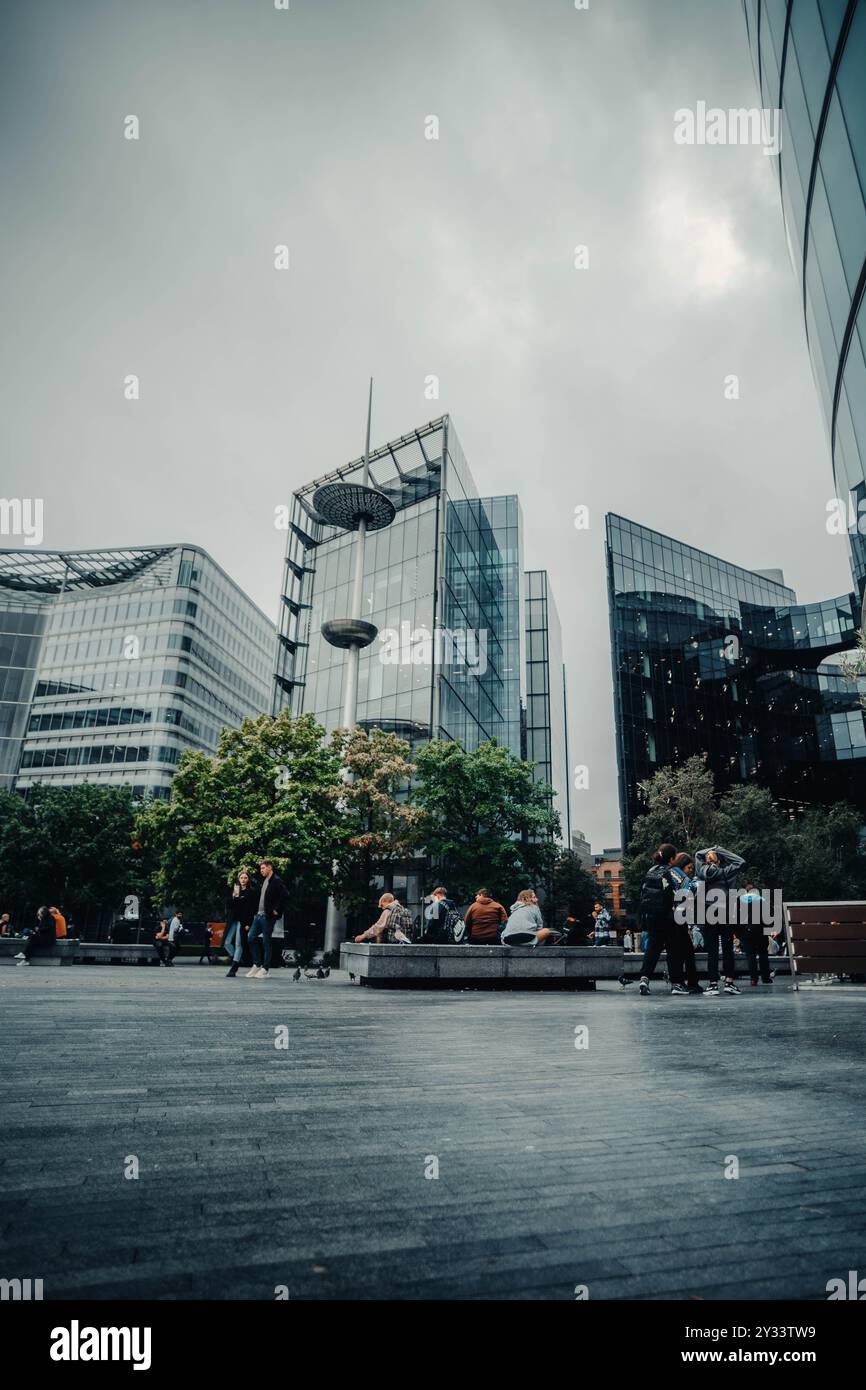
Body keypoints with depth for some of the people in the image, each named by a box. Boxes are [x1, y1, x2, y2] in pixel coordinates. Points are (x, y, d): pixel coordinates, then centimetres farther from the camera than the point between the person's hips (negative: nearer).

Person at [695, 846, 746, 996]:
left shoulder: (703, 871, 4)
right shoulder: (724, 872, -2)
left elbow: (697, 854, 20)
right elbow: (740, 862, 7)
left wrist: (713, 849, 12)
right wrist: (720, 850, 4)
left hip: (708, 914, 2)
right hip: (725, 914, -1)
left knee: (711, 950, 2)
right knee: (728, 949, 7)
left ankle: (713, 983, -2)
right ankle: (729, 982, 4)